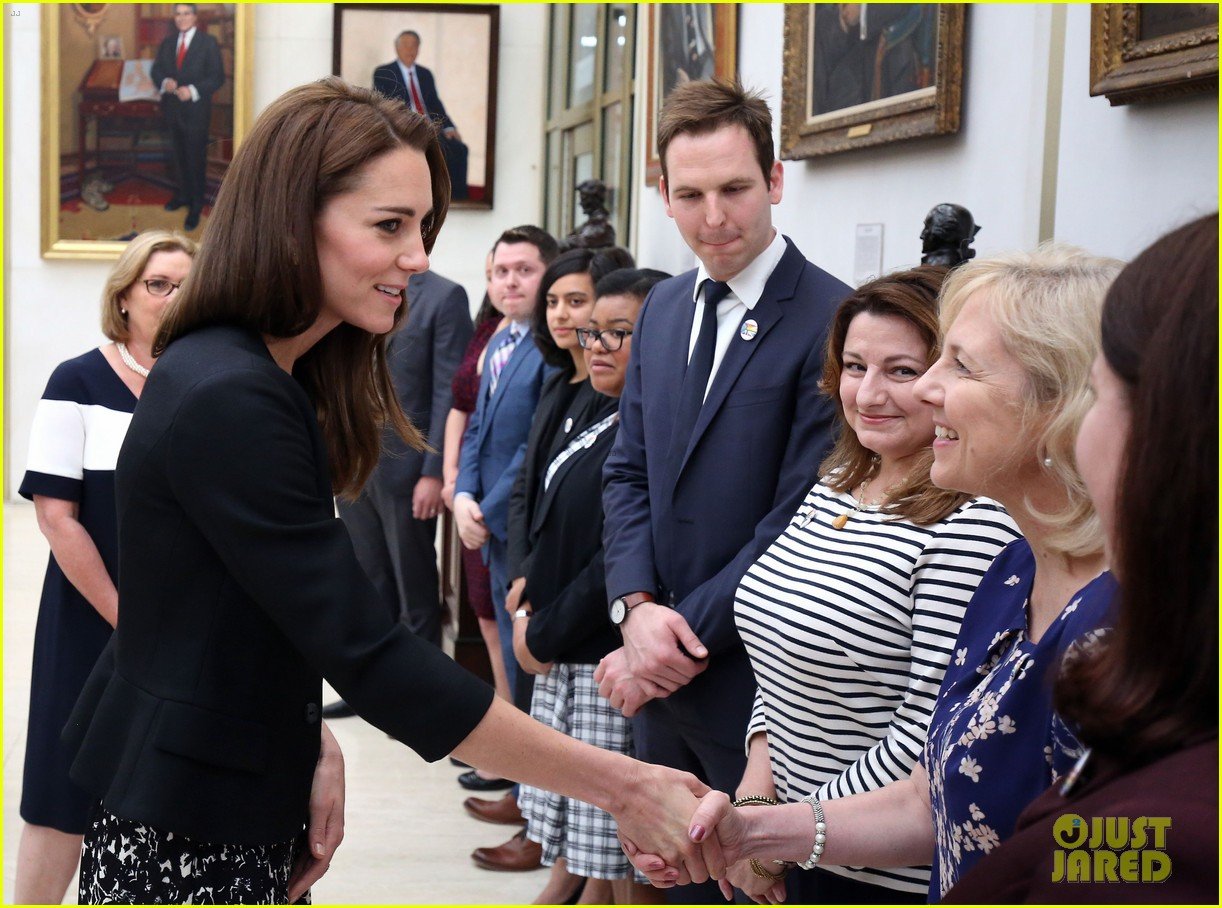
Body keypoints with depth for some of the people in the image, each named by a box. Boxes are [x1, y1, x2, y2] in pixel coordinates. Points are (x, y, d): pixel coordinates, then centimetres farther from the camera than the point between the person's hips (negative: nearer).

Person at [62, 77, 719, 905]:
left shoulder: (277, 378, 7)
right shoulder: (231, 402, -24)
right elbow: (366, 654, -26)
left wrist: (312, 743, -8)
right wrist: (624, 788, -25)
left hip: (245, 811, 9)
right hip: (187, 836, -9)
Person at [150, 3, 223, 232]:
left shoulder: (208, 43, -7)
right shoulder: (167, 42, 9)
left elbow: (217, 77, -10)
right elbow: (156, 70, 12)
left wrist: (193, 90, -22)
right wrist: (164, 82, -11)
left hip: (196, 110, -5)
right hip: (172, 109, 5)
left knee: (196, 159, 1)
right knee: (179, 156, 15)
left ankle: (196, 207, 10)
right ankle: (182, 195, 31)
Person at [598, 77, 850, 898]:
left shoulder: (832, 320, -15)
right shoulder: (664, 308, 9)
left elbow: (802, 515, -17)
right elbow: (630, 472, 10)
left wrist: (688, 633, -15)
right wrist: (638, 608, -6)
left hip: (755, 678, -7)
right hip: (663, 672, 7)